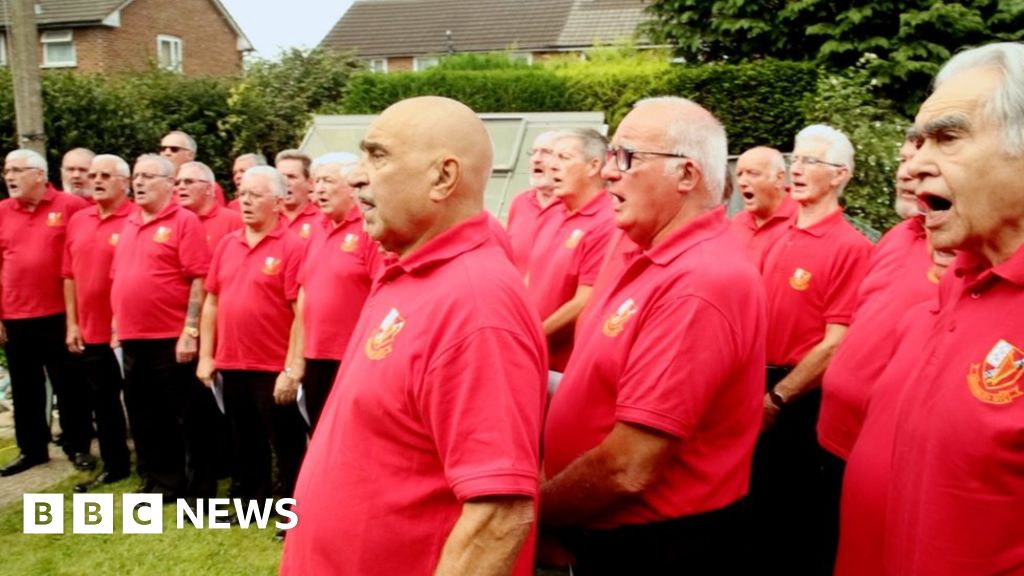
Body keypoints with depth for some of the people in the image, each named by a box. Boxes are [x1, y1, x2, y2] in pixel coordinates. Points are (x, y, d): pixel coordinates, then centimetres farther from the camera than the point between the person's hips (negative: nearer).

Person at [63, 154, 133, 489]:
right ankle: (114, 466, 28)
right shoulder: (77, 221, 9)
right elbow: (69, 275, 12)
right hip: (91, 332, 7)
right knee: (102, 402, 15)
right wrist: (72, 324, 8)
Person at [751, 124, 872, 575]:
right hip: (765, 390, 7)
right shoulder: (782, 238, 9)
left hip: (803, 400, -7)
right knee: (759, 501, 19)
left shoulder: (849, 247, -14)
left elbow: (836, 343, -17)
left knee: (800, 513, 8)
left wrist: (778, 398, -13)